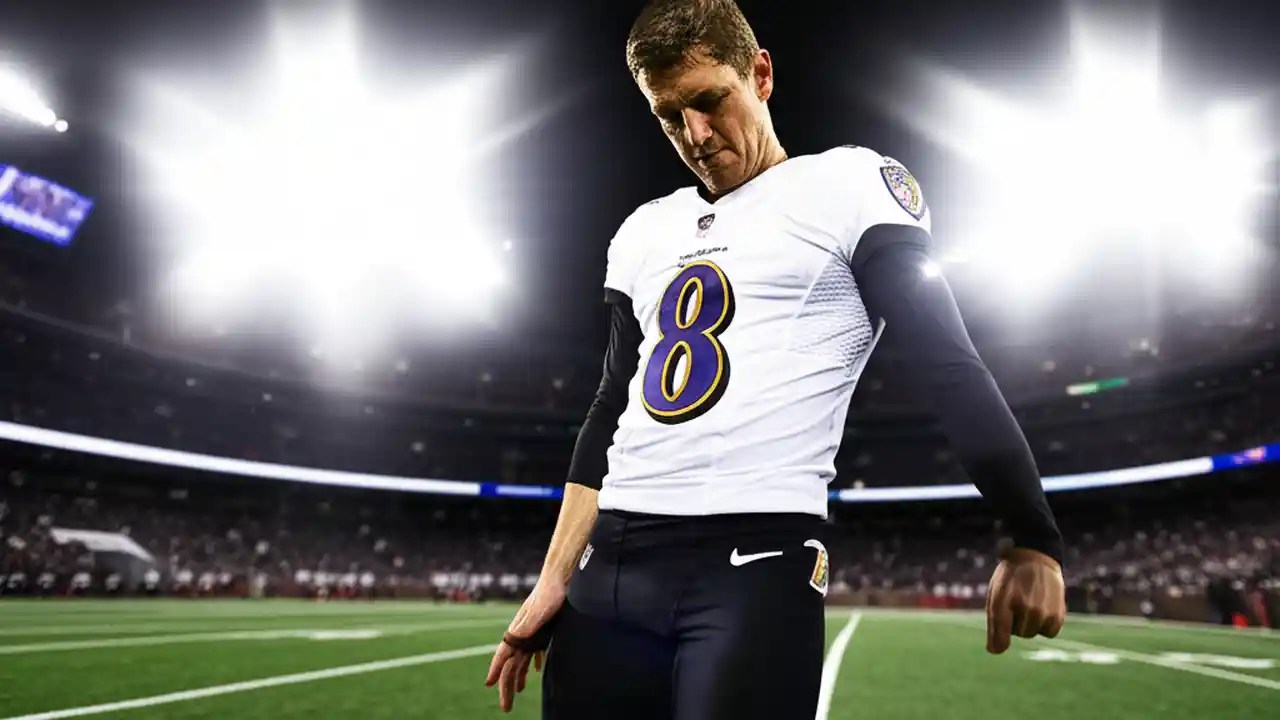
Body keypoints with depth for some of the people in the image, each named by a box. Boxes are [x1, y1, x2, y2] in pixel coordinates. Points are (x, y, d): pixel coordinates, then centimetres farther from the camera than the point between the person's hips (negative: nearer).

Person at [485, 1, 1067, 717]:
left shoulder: (847, 188, 3)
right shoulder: (644, 232, 18)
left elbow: (947, 367, -2)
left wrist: (1035, 539, -8)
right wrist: (556, 577, 14)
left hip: (755, 560, -5)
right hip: (609, 564, 6)